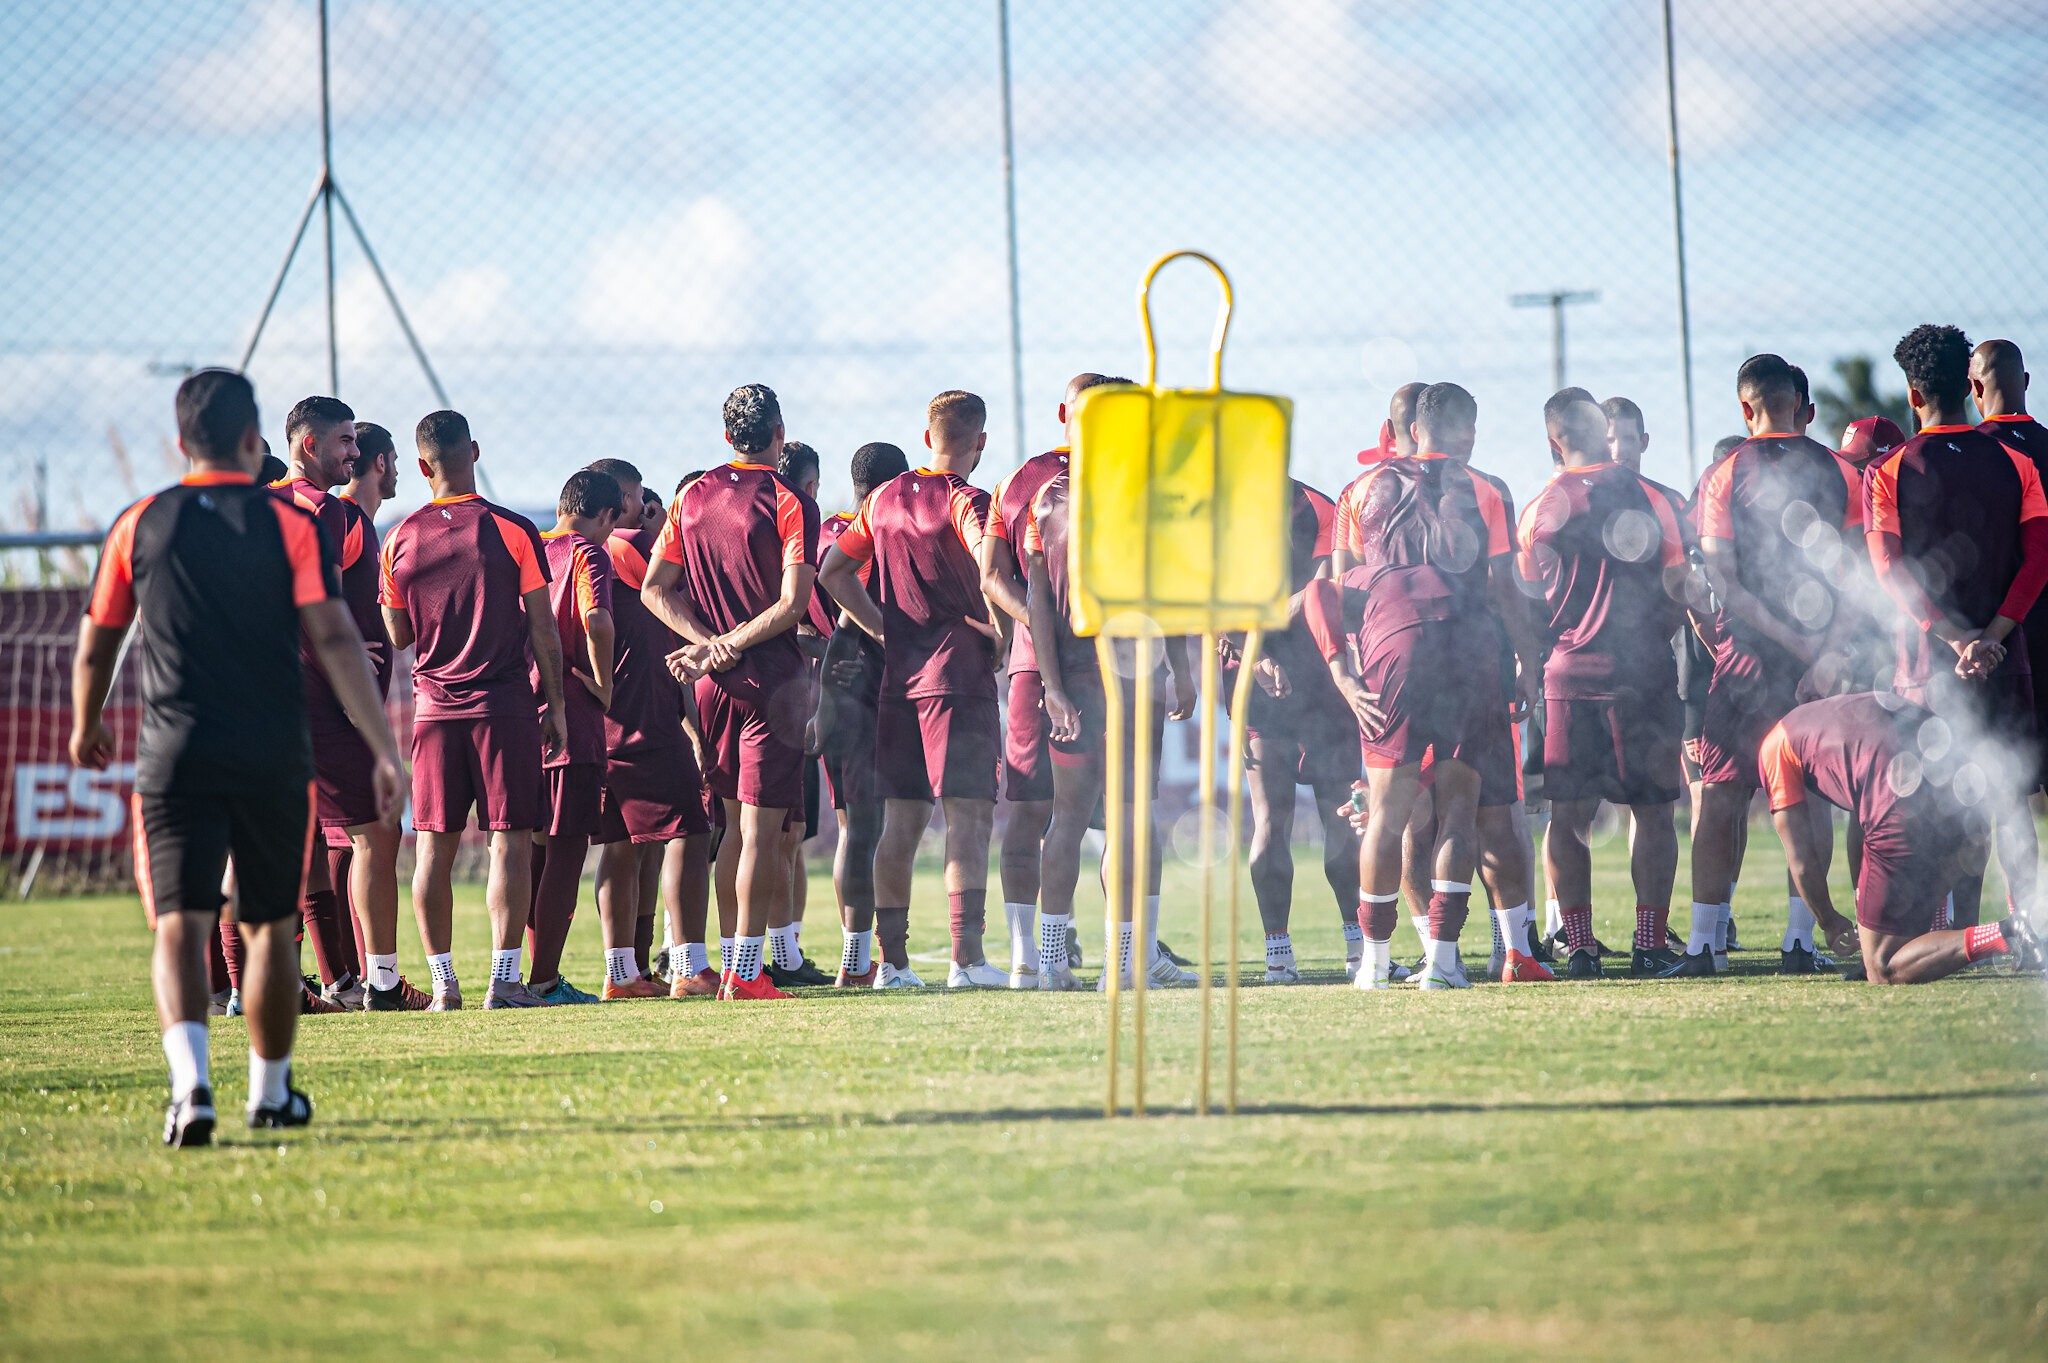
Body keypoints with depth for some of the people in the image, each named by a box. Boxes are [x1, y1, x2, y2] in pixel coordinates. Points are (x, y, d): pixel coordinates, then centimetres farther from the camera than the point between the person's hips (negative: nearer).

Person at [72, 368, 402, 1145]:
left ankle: (190, 1078, -30)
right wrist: (385, 751, -10)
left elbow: (96, 646, 13)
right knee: (269, 925, 14)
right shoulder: (288, 526, -2)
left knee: (180, 924, -7)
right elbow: (335, 641, -10)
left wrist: (85, 729, 32)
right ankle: (270, 1092, 25)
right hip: (274, 756, 0)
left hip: (175, 754, 0)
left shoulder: (138, 526, 4)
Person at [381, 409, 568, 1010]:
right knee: (510, 840, 0)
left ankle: (443, 982, 4)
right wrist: (555, 704, 5)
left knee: (434, 846, 6)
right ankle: (504, 978, -6)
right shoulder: (511, 531, -6)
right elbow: (544, 630, -4)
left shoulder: (401, 539, 2)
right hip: (504, 705, -3)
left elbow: (399, 635, 10)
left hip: (433, 707, 3)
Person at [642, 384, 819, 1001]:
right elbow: (792, 605, -16)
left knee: (736, 823, 14)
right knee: (762, 828, -5)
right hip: (771, 675, -5)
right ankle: (746, 970, -9)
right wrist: (729, 646, -11)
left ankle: (734, 960, 15)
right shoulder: (791, 504, -8)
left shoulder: (691, 497, 8)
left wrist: (707, 642, -2)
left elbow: (654, 590, 7)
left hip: (713, 682, 5)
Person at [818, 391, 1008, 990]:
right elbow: (990, 569, -26)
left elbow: (833, 571, 17)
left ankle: (892, 958, 11)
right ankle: (966, 957, -16)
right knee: (969, 816, -8)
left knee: (901, 820, 10)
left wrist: (884, 631, 13)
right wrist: (1000, 634, -11)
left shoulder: (885, 499, 13)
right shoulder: (964, 501, -8)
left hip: (897, 672, 7)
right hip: (958, 671, -6)